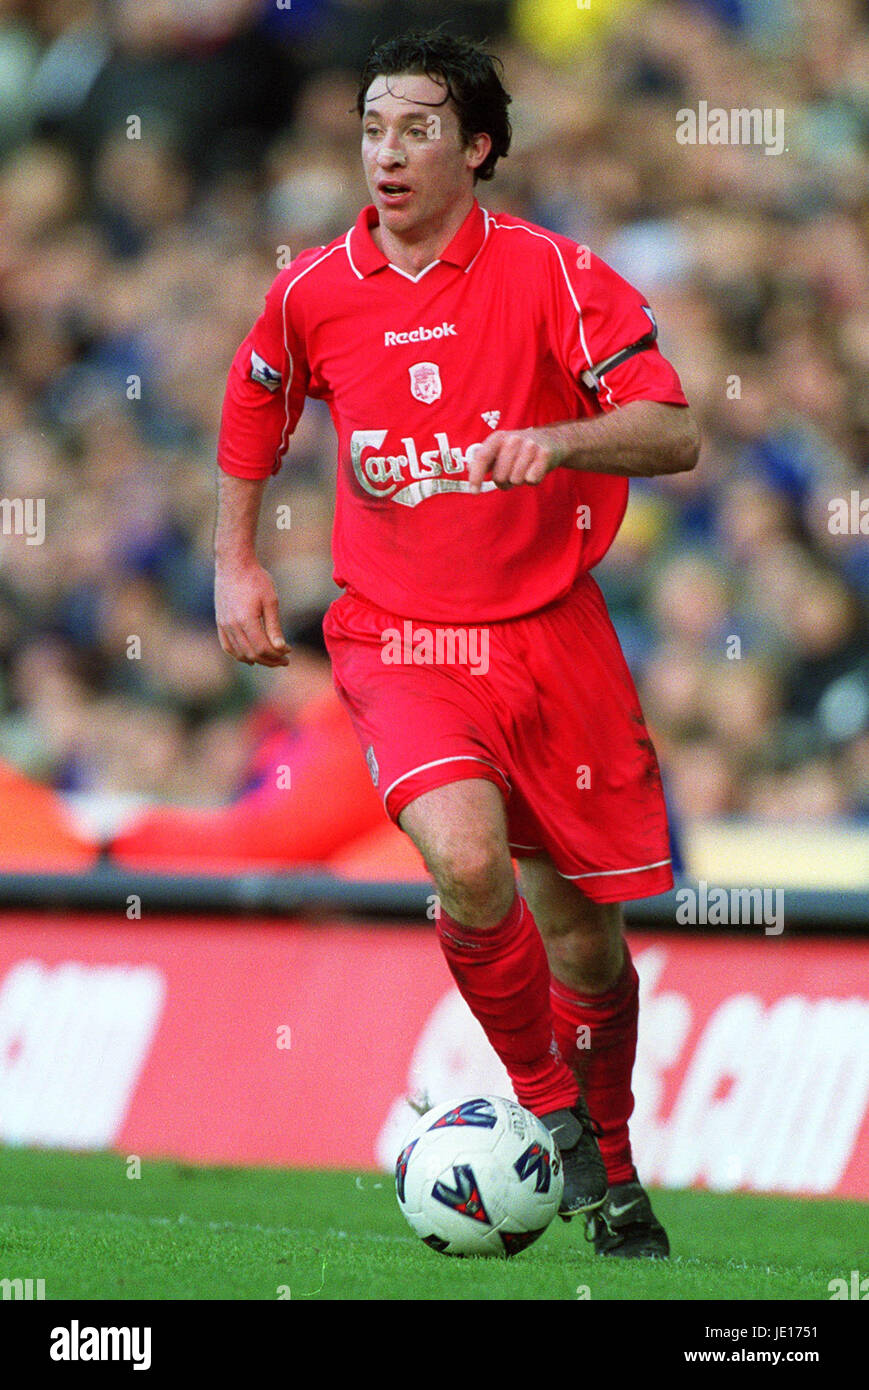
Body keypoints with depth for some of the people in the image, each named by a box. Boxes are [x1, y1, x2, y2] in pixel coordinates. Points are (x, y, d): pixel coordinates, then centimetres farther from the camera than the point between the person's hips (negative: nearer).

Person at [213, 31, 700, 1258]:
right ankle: (546, 1105, -4)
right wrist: (235, 563, 18)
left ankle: (609, 1161, 32)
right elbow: (254, 415, 22)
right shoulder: (315, 293, 1)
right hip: (397, 639, 0)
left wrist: (555, 439, -32)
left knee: (582, 936, 5)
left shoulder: (552, 275, -8)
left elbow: (673, 433, -15)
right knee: (468, 860, -28)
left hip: (550, 635, 0)